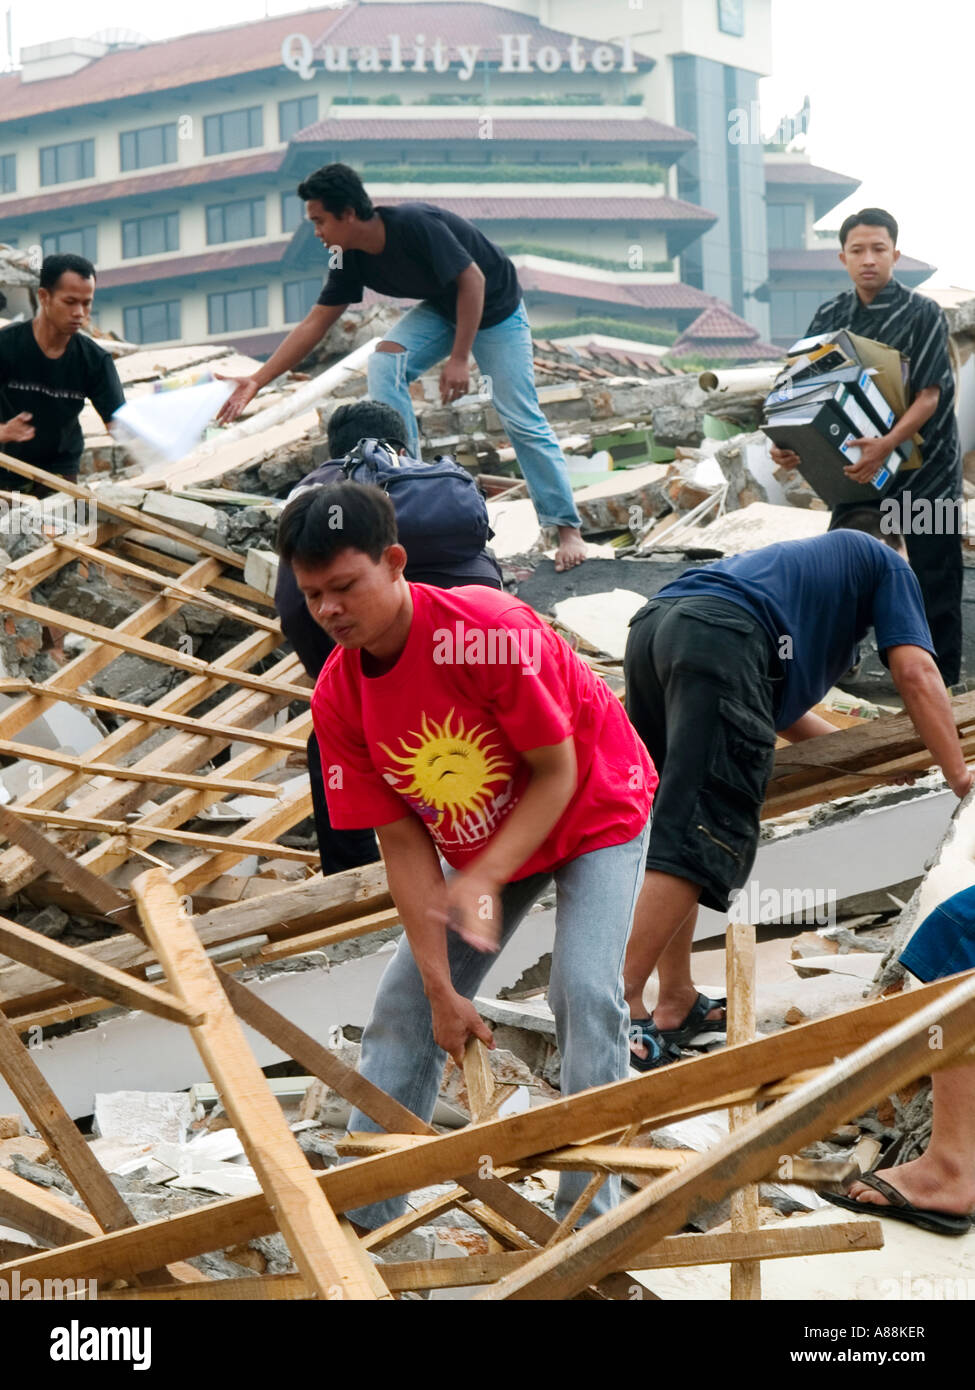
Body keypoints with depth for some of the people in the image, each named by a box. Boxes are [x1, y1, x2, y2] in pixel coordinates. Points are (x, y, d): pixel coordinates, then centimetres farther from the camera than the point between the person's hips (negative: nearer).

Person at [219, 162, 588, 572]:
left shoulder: (415, 225, -34)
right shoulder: (351, 260, -11)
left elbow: (472, 279, -28)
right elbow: (314, 324, -6)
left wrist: (458, 359, -28)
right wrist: (256, 381, -11)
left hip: (494, 308, -6)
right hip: (443, 309, 6)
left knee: (520, 416, -7)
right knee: (385, 362, -17)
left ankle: (567, 526, 3)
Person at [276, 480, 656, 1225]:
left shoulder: (488, 631, -34)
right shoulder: (337, 696, -17)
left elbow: (557, 774, -24)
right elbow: (402, 840, -12)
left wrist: (483, 882, -34)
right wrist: (441, 988, -12)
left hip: (596, 810, -6)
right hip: (483, 843, 6)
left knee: (584, 992, -21)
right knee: (408, 997, 4)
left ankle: (589, 1212, -11)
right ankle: (363, 1212, 14)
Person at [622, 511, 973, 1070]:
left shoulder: (800, 560, 43)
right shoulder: (886, 562, 25)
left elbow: (777, 703, 41)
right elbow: (916, 675, 11)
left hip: (652, 626, 8)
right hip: (722, 639, -8)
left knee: (672, 828, 14)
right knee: (697, 841, -11)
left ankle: (676, 1007, 16)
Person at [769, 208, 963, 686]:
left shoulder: (922, 314, -11)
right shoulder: (829, 318, 2)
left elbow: (928, 397, -18)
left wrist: (887, 445, -34)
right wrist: (788, 441, -17)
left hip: (923, 463, -4)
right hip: (856, 464, 4)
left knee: (934, 580, 1)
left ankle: (942, 684, 10)